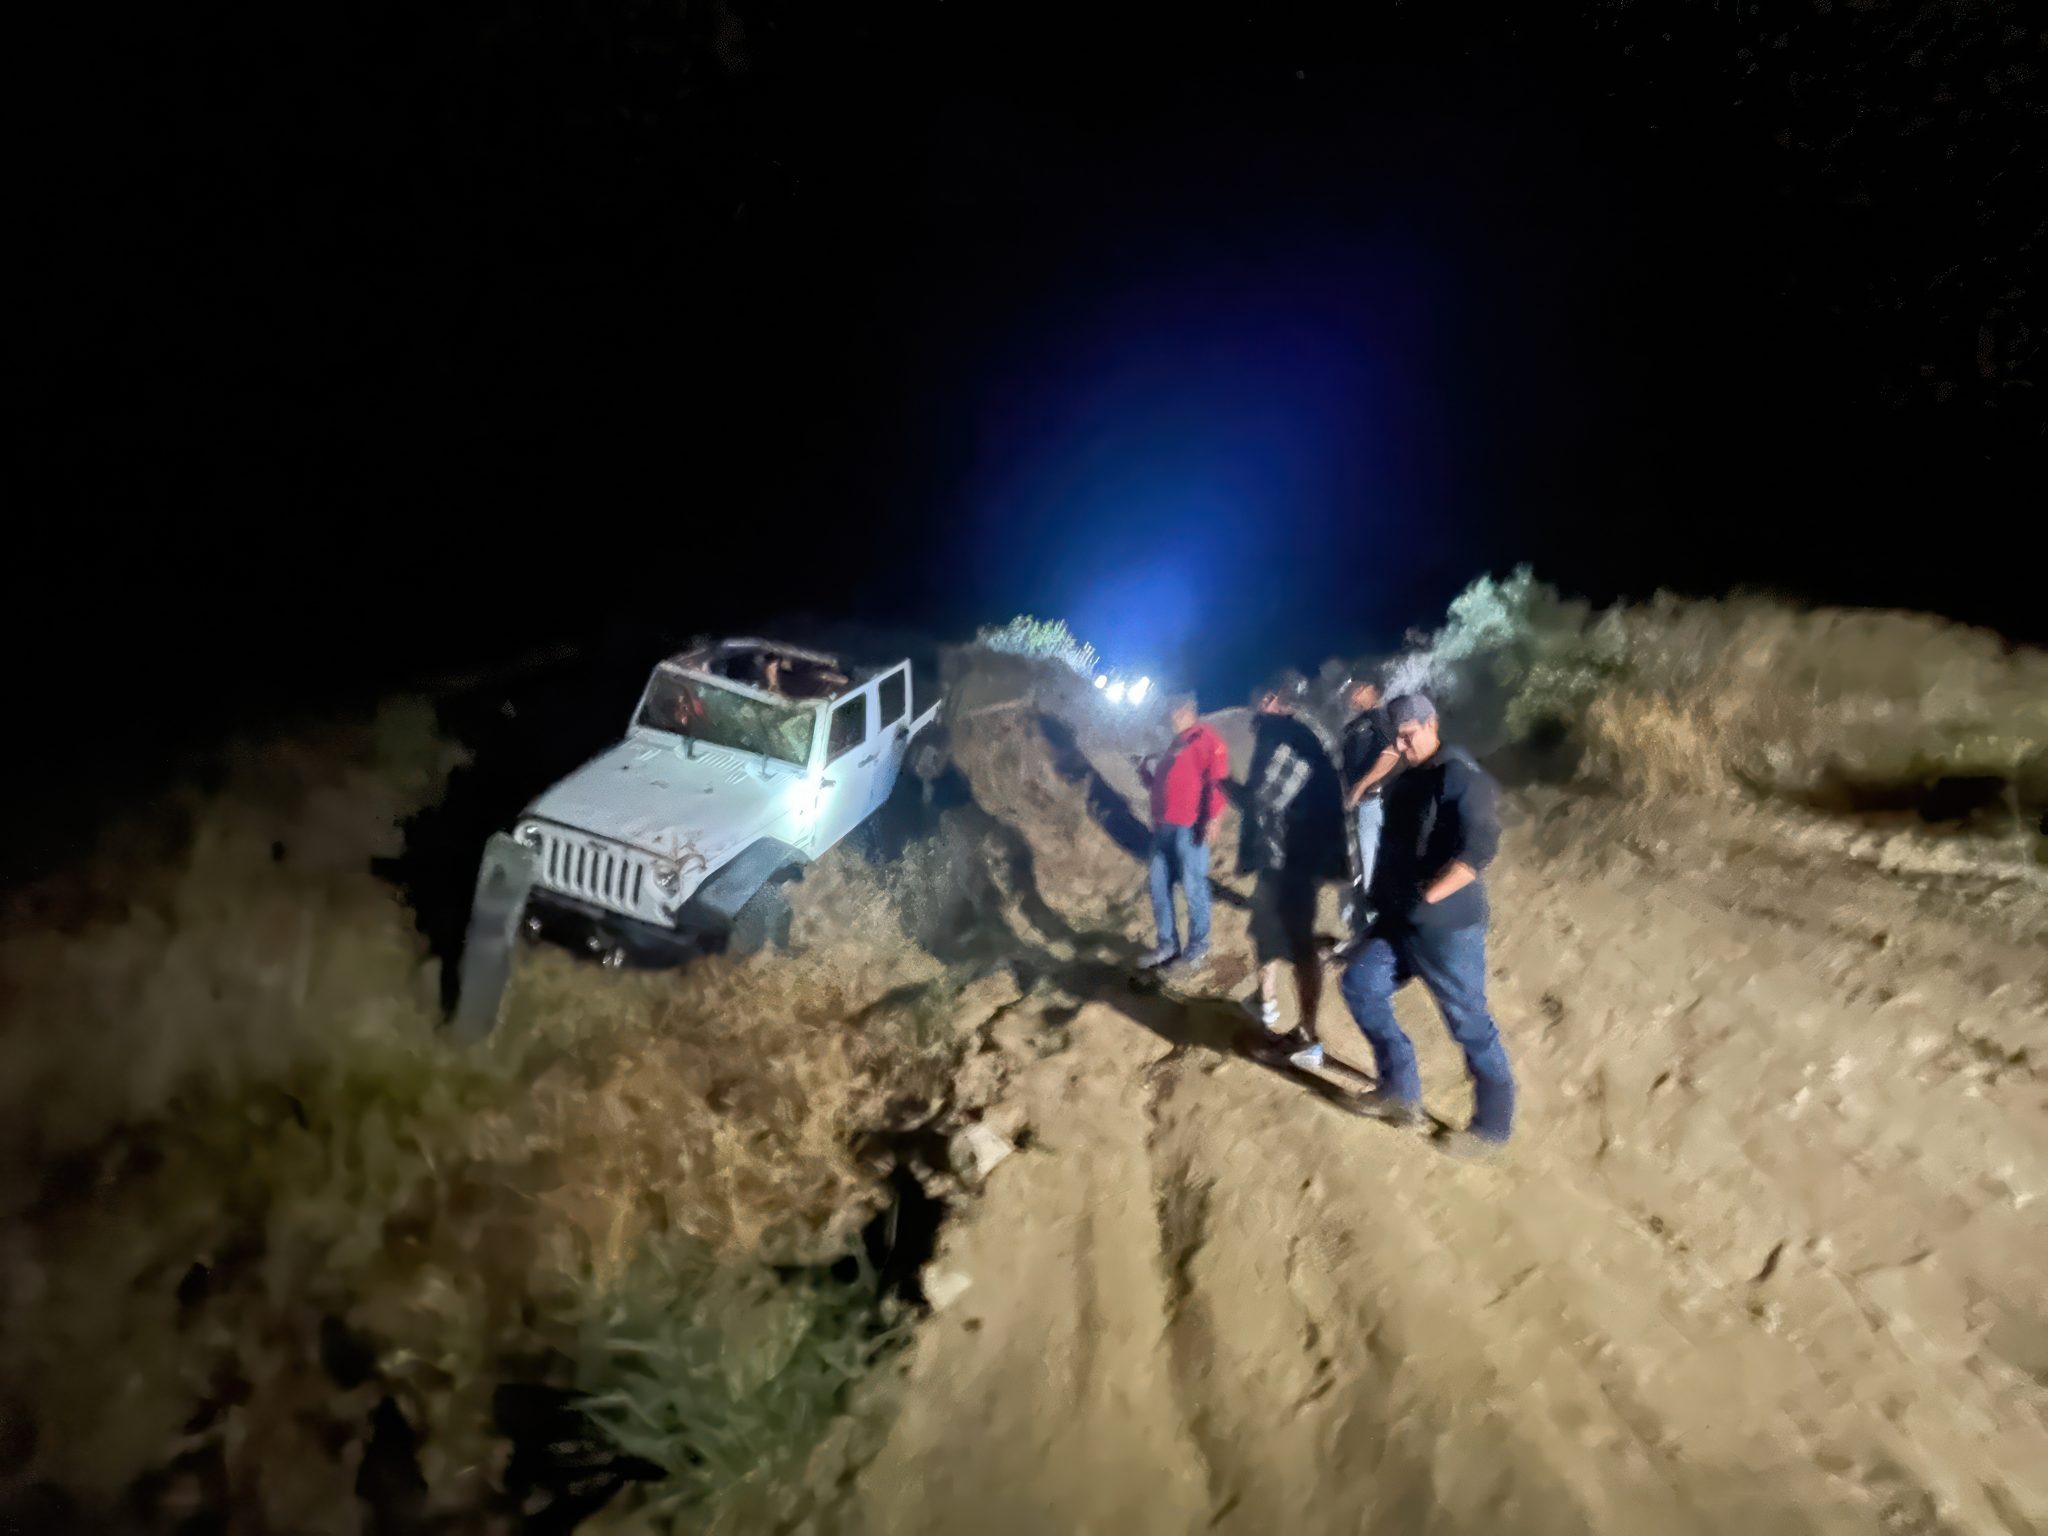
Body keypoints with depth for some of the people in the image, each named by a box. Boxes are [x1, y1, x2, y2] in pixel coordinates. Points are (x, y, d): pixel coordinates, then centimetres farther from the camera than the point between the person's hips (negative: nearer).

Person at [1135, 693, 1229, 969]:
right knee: (1159, 886, 10)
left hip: (1189, 827, -9)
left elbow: (1217, 781, -13)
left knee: (1193, 887, -3)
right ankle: (1167, 944, 19)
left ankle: (1198, 948, 6)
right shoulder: (1174, 744, 22)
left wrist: (1211, 819, -22)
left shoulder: (1207, 740, -5)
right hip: (1163, 826, 9)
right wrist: (1146, 770, 11)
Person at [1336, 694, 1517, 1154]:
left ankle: (1493, 1124, 21)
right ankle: (1401, 1090, 23)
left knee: (1469, 1022, 2)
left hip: (1446, 926, -9)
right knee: (1359, 985, 11)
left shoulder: (1459, 776, -16)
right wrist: (1385, 893, 11)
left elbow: (1478, 849, -27)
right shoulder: (1406, 780, 12)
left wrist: (1424, 897, -22)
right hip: (1400, 921, 9)